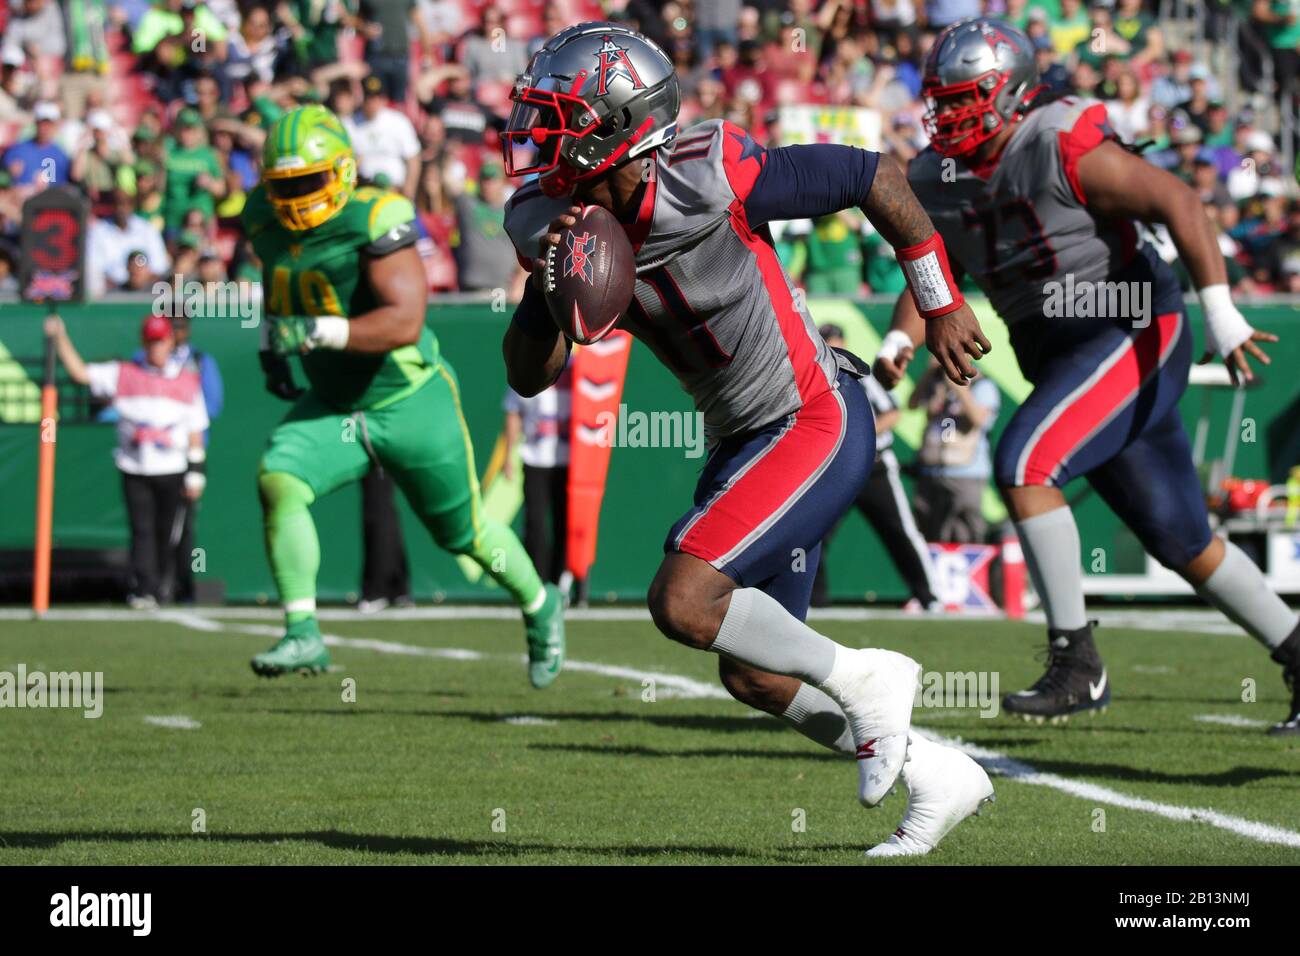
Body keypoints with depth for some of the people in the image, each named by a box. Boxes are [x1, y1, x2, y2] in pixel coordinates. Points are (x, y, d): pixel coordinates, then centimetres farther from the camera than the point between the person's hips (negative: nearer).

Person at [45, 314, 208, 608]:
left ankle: (162, 585, 20)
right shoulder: (123, 375, 5)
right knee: (141, 529, -6)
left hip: (172, 472, 0)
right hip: (135, 470, 0)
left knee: (167, 532, 5)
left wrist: (196, 472, 1)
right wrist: (61, 338, -12)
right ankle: (143, 590, -8)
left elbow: (196, 430, 6)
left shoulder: (188, 380, 5)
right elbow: (79, 372, -1)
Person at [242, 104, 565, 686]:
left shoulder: (374, 220, -26)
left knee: (465, 534, 12)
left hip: (411, 404, -5)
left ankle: (539, 607, 42)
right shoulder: (267, 222, -4)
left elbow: (405, 322, -35)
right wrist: (273, 344, 5)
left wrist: (315, 331, -43)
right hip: (332, 408, 5)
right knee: (278, 482, -23)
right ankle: (303, 636, -20)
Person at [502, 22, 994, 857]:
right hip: (745, 440, 8)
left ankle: (863, 680, -1)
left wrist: (941, 302, -2)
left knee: (684, 604, -22)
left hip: (816, 423, -8)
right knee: (754, 677, 11)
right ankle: (938, 778, 26)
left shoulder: (712, 178, -25)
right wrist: (550, 287, -21)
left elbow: (876, 177, -14)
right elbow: (529, 377, -1)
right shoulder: (556, 222, -6)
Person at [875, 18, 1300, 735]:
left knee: (1023, 465, -23)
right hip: (1063, 355, 8)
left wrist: (1220, 311, -26)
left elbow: (1176, 200, -20)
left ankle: (1076, 664, -19)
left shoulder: (1064, 150, -17)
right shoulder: (936, 184, 5)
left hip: (1132, 334, -8)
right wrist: (900, 341, -9)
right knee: (1185, 546, 11)